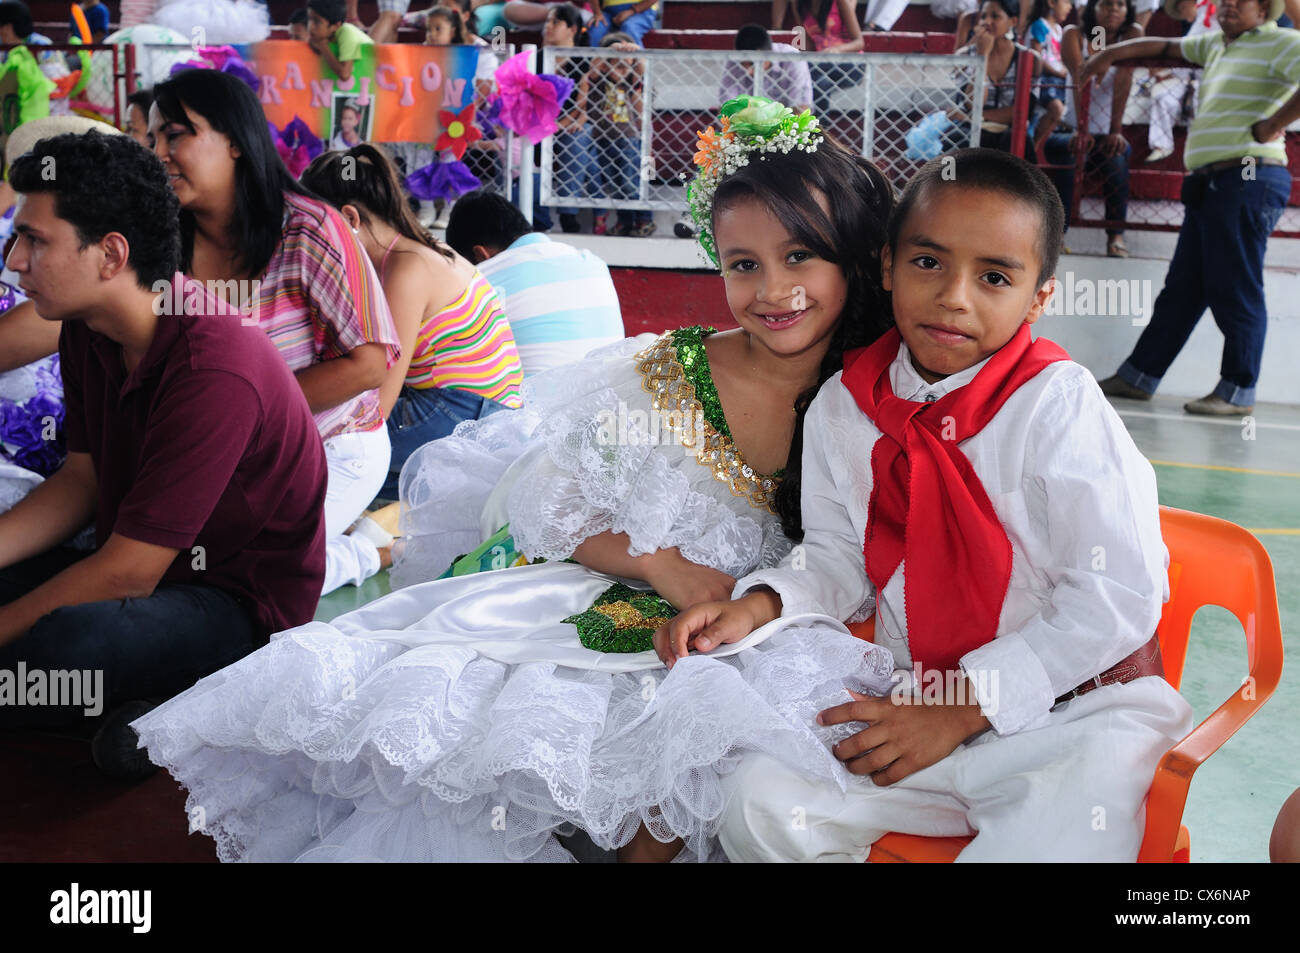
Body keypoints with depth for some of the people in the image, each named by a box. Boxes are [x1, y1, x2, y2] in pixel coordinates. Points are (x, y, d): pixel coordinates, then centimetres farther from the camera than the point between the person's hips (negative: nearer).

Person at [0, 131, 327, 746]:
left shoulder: (214, 372, -28)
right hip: (137, 563, 8)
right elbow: (81, 480, 8)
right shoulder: (87, 332, 1)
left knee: (67, 642, -36)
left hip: (244, 604, -8)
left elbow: (128, 573, -25)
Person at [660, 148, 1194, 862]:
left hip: (1068, 707, -4)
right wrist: (761, 604, -8)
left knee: (1056, 837, -33)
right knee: (758, 800, -13)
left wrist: (961, 711, -18)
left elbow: (1119, 596, -16)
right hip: (913, 699, 4)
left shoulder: (1056, 403, -14)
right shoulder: (842, 408, 1)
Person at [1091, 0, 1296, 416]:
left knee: (1235, 288, -8)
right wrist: (1111, 53, 37)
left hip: (1248, 181, -9)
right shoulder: (1216, 44, 22)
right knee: (1182, 287, 11)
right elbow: (1168, 46, 38)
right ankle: (1138, 377, 16)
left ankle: (1238, 392, -2)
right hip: (1209, 184, 9)